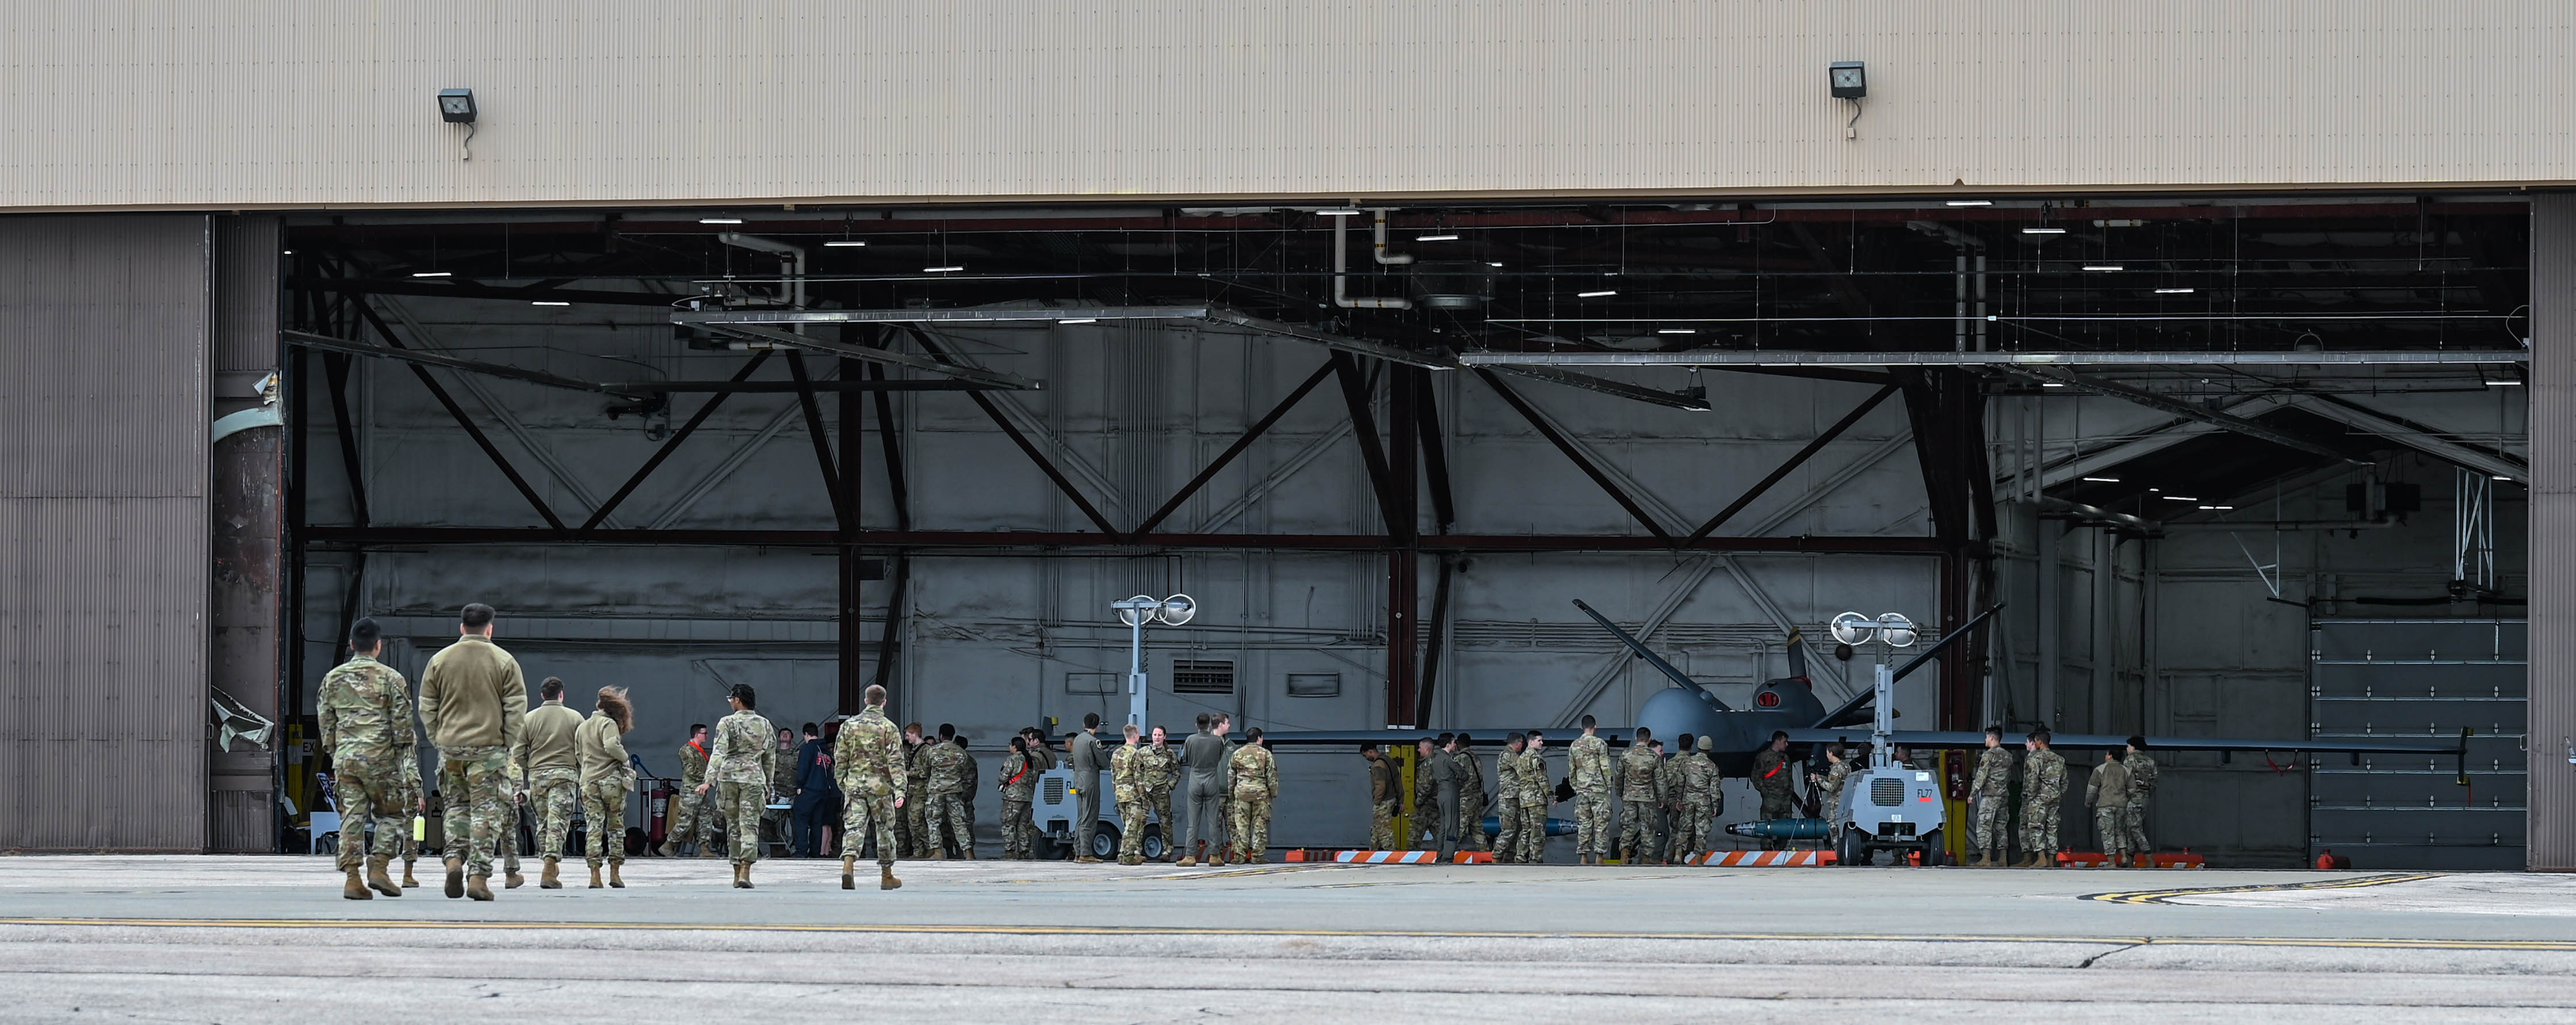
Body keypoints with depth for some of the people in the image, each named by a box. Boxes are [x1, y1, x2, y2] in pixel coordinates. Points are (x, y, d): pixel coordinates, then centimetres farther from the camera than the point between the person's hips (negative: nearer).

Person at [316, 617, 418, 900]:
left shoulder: (333, 678, 9)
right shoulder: (391, 679, -2)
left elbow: (326, 723, 12)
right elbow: (403, 726, -3)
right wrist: (408, 767, 1)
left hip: (345, 757, 3)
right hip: (380, 758, -3)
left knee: (352, 817, 4)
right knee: (392, 813, 9)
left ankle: (352, 878, -4)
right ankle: (378, 868, -5)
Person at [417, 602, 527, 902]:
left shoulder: (440, 660, 6)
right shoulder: (504, 662, -1)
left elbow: (426, 708, 7)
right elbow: (517, 709, -3)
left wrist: (438, 740, 13)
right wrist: (509, 745, 4)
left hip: (450, 746, 2)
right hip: (489, 746, -2)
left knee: (457, 806, 17)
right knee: (486, 811, 0)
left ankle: (455, 859, -2)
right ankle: (478, 876, -6)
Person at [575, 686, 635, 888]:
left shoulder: (581, 728, 16)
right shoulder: (609, 724, -4)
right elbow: (611, 746, -19)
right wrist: (626, 760, -5)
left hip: (588, 782, 4)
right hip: (612, 780, -4)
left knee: (594, 828, 0)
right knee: (616, 828, 6)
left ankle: (594, 875, -10)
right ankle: (615, 874, 6)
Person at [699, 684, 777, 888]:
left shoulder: (727, 723, -2)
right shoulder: (764, 724, 9)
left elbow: (718, 753, -13)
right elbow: (770, 757, 13)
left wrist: (709, 780, -19)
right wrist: (768, 787, 21)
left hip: (729, 776, -1)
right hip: (754, 777, 1)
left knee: (733, 825, 11)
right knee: (750, 825, -4)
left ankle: (737, 872, 15)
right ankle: (745, 871, -19)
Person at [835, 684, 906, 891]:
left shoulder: (849, 726, 5)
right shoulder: (888, 728, -5)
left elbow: (840, 758, 8)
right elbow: (895, 761, -11)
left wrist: (842, 783, 18)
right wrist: (899, 789, -14)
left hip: (854, 783, 2)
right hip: (880, 785, -2)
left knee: (853, 827, -2)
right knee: (884, 829, 10)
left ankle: (848, 866, -26)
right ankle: (887, 876, 19)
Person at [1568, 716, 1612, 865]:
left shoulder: (1574, 746, 8)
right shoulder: (1600, 744, -7)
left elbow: (1571, 771, 12)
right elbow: (1606, 769, -9)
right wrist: (1609, 788, 0)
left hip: (1582, 790, 4)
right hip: (1599, 789, -4)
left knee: (1583, 824, 7)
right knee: (1601, 824, -1)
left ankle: (1583, 857, 5)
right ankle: (1599, 857, -6)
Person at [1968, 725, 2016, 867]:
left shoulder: (1989, 755, -11)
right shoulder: (2008, 756, 13)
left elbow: (1981, 777, -13)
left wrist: (1972, 794, -8)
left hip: (1990, 796, -8)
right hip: (2004, 795, 8)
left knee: (1984, 826, -6)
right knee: (2000, 827, 12)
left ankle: (1986, 859, -12)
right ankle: (2002, 859, 10)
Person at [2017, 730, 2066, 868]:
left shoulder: (2036, 758, -8)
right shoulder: (2059, 759, 14)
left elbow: (2032, 780, -16)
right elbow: (2064, 781, 16)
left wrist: (2031, 796, -8)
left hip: (2039, 798, -7)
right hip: (2055, 799, 7)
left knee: (2036, 827, -6)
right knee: (2051, 829, 9)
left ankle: (2041, 858, -17)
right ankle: (2051, 860, 7)